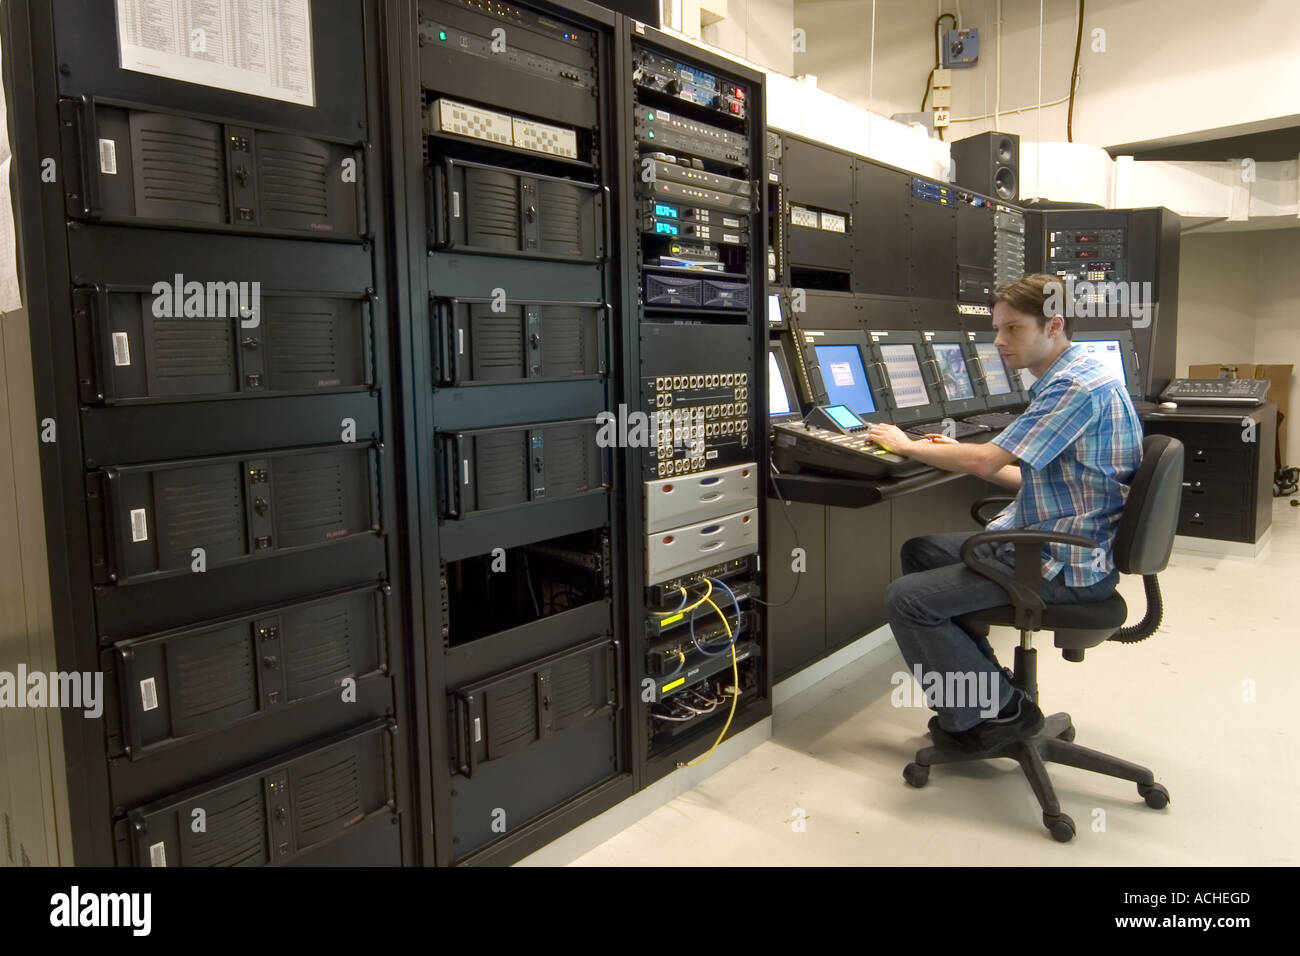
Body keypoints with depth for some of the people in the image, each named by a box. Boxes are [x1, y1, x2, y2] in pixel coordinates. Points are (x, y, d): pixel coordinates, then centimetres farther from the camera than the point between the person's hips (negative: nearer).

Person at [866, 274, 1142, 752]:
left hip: (1063, 562, -11)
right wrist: (961, 456, 13)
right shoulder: (1064, 380, 14)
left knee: (907, 599, -15)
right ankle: (982, 680, 20)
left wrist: (907, 446, -8)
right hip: (1045, 539, 11)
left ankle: (998, 710, 2)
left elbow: (985, 461, -23)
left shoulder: (1078, 385, -20)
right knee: (919, 551, 16)